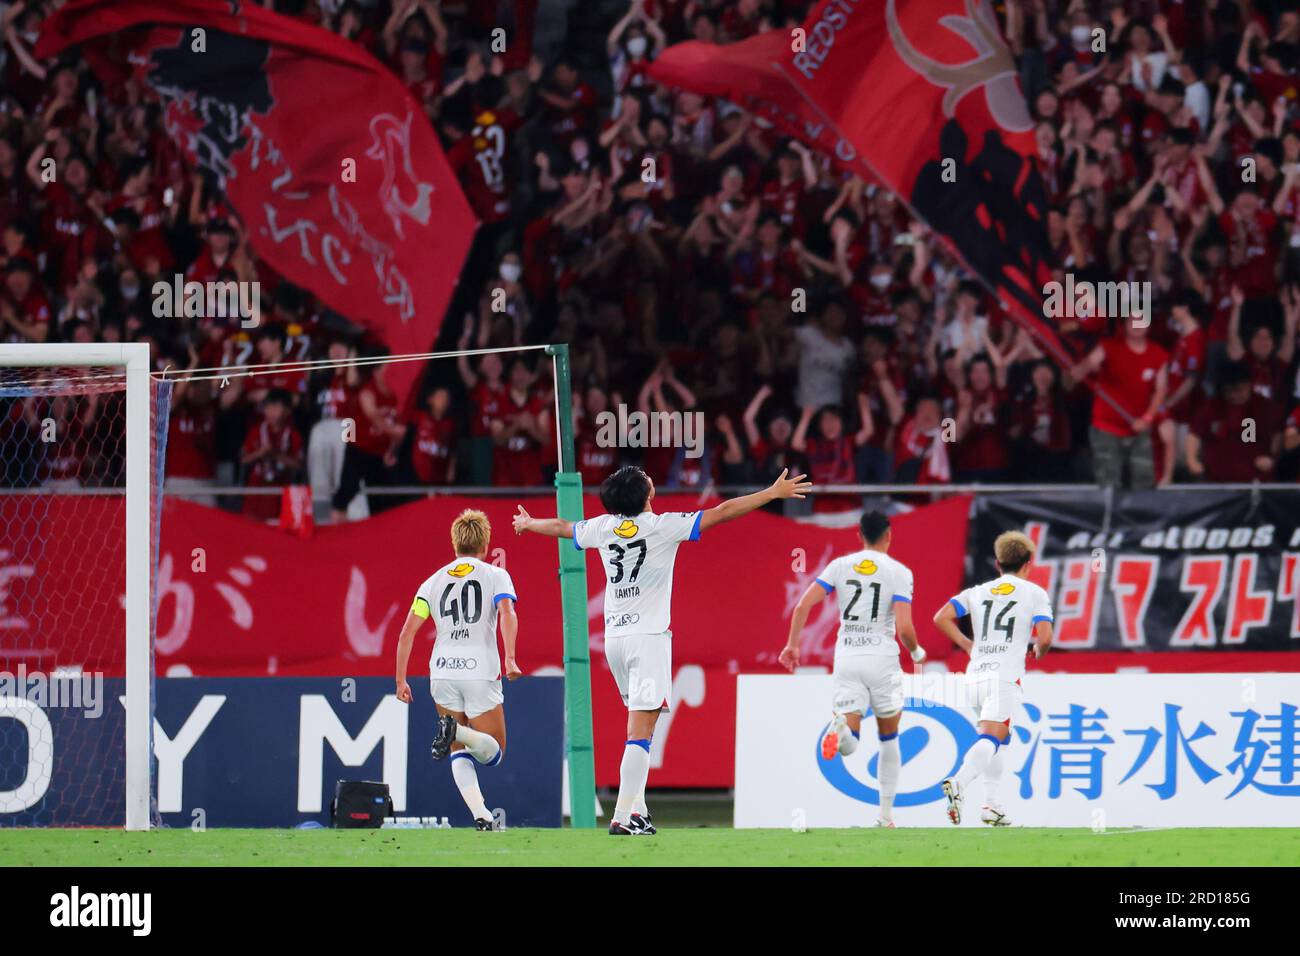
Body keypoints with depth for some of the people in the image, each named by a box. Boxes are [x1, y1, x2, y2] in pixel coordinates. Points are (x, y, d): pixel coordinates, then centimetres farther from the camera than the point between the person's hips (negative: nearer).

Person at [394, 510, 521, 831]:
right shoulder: (495, 575, 5)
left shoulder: (433, 581, 13)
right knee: (493, 753, 7)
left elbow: (407, 632, 7)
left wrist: (401, 680, 12)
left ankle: (480, 815, -9)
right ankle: (458, 730, -26)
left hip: (442, 674, 3)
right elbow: (507, 613, -14)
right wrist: (510, 659, -23)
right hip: (480, 673, -3)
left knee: (460, 754, 12)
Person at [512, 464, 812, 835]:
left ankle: (636, 808, 12)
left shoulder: (603, 527, 6)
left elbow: (561, 527, 25)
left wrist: (527, 523, 46)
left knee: (639, 721, 17)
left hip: (613, 637, 6)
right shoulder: (662, 526, -9)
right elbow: (721, 513, -10)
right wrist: (773, 493, -3)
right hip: (648, 637, -6)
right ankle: (624, 818, -16)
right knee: (640, 731, -9)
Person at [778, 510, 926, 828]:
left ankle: (840, 727, -42)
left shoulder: (840, 565, 6)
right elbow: (904, 627, -12)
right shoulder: (899, 572, -4)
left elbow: (803, 605, -2)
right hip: (882, 659, -2)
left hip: (846, 659, 2)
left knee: (849, 745, -4)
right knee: (889, 738, 17)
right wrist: (916, 652, 8)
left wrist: (792, 644, 7)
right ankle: (886, 815, 17)